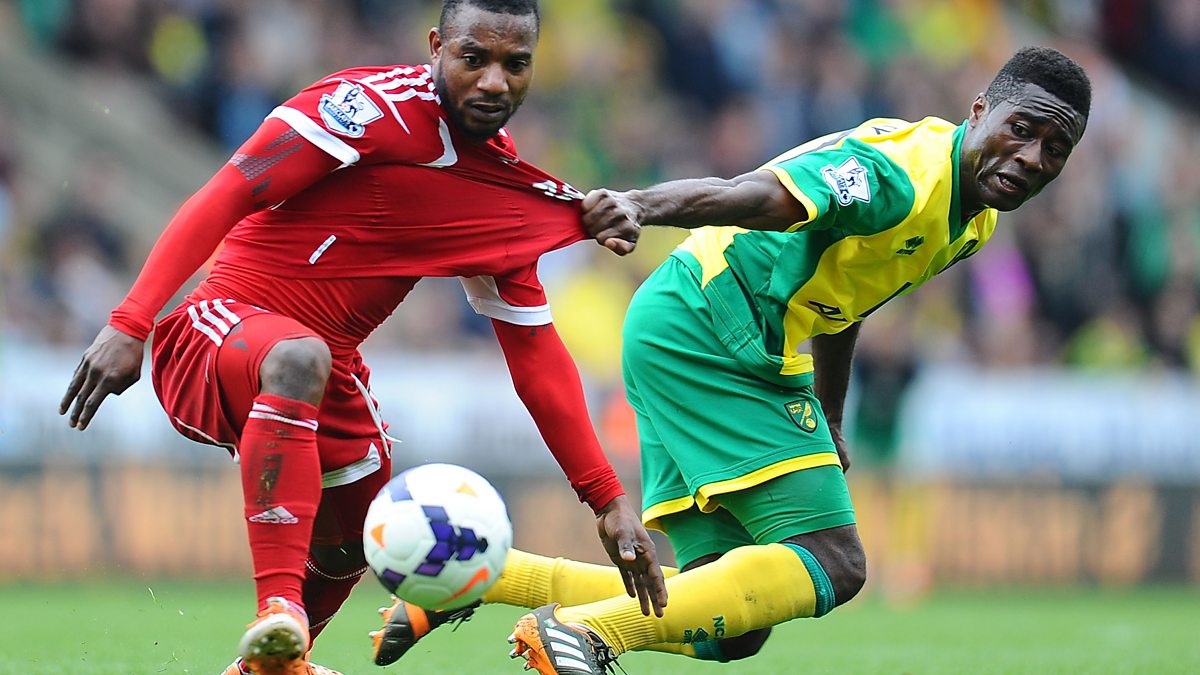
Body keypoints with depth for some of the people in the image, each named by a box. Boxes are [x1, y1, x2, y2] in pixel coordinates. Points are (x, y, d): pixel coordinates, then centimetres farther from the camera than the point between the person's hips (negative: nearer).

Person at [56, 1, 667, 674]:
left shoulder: (512, 189, 4)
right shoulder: (374, 105, -17)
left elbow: (536, 355, 10)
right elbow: (227, 196, -21)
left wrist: (608, 499, 5)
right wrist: (131, 324, -31)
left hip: (331, 371, 8)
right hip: (221, 328, -8)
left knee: (348, 550, 19)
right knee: (299, 355, -40)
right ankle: (278, 617, -45)